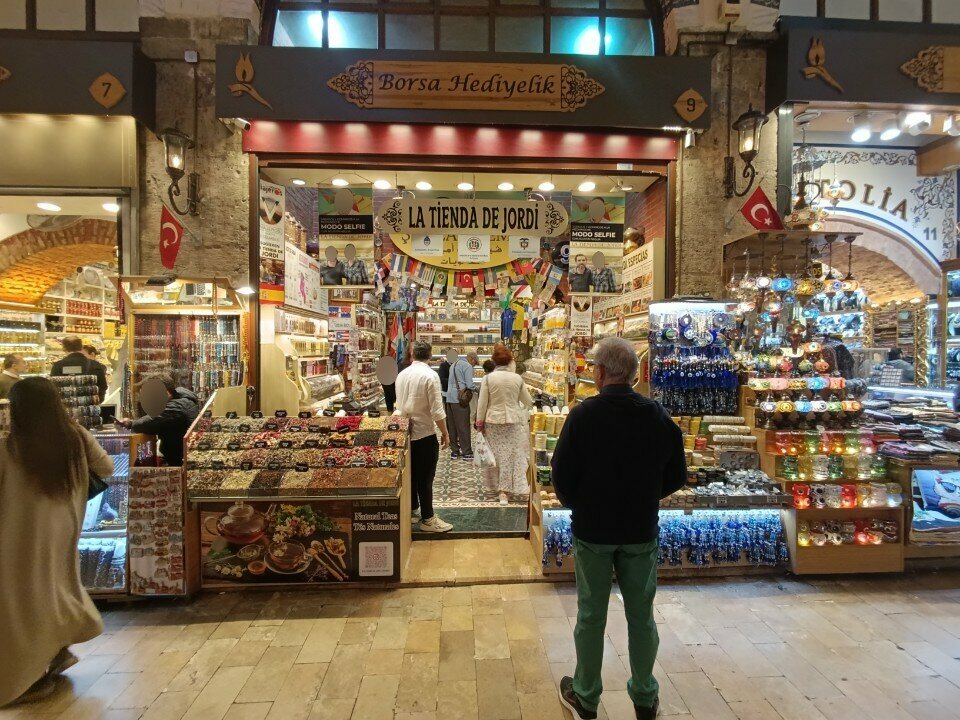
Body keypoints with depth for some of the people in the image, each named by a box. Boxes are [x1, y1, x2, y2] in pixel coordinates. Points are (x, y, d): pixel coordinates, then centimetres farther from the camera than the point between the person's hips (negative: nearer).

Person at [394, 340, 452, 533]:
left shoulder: (402, 374, 3)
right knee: (425, 478, 1)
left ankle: (413, 508, 34)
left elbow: (399, 404, 12)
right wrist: (445, 433, -8)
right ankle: (428, 519, 10)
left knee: (412, 473, 19)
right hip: (425, 433, -7)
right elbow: (437, 410, -18)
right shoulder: (430, 375, -17)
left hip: (407, 431, 7)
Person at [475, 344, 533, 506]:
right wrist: (531, 403, 30)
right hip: (514, 421, 0)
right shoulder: (517, 378, -3)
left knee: (496, 453, 11)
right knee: (513, 454, 7)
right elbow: (528, 401, 7)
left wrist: (480, 422, 5)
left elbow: (482, 403, -5)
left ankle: (500, 486, 21)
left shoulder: (488, 378, -7)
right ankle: (506, 490, 9)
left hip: (493, 421, 0)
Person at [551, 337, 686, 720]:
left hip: (592, 530, -3)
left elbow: (562, 474, -15)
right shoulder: (659, 415, -7)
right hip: (642, 531, 3)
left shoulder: (584, 414, -18)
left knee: (591, 615, 13)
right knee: (641, 615, 18)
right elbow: (676, 476, 1)